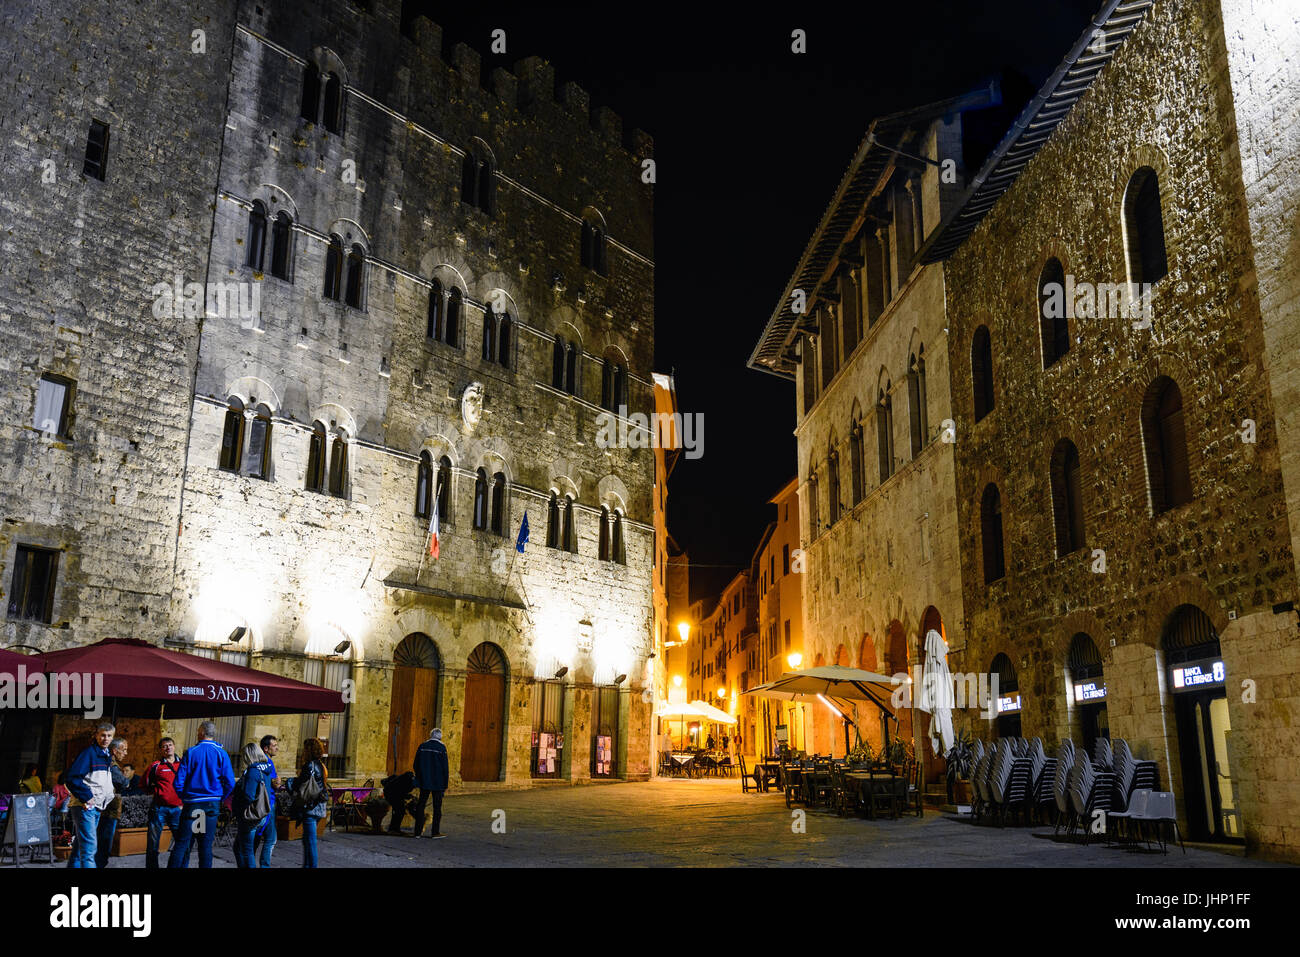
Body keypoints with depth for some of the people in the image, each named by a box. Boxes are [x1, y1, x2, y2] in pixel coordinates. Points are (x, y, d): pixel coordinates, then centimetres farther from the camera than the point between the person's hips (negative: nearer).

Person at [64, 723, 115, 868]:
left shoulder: (106, 756, 17)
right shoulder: (89, 753, -11)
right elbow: (71, 777, -18)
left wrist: (108, 797, 17)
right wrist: (86, 797, -19)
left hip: (96, 807, 9)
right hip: (85, 806, -9)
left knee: (80, 845, 15)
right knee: (89, 847, -15)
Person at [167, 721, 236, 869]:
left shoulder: (191, 752, -3)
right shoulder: (221, 753, -2)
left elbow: (179, 781, -4)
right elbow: (230, 783, -5)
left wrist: (184, 798, 11)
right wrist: (219, 799, 9)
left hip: (191, 803, -1)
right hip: (212, 804, 1)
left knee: (182, 843, 5)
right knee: (206, 844, 5)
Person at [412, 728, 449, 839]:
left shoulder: (422, 746, 2)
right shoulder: (442, 748, -9)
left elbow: (416, 765, 6)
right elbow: (444, 767, -9)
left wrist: (419, 779, 15)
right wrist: (445, 784, -1)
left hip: (424, 781, 3)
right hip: (437, 783, -3)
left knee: (420, 805, 11)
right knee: (437, 807, 4)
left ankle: (418, 831, 13)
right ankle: (435, 832, 4)